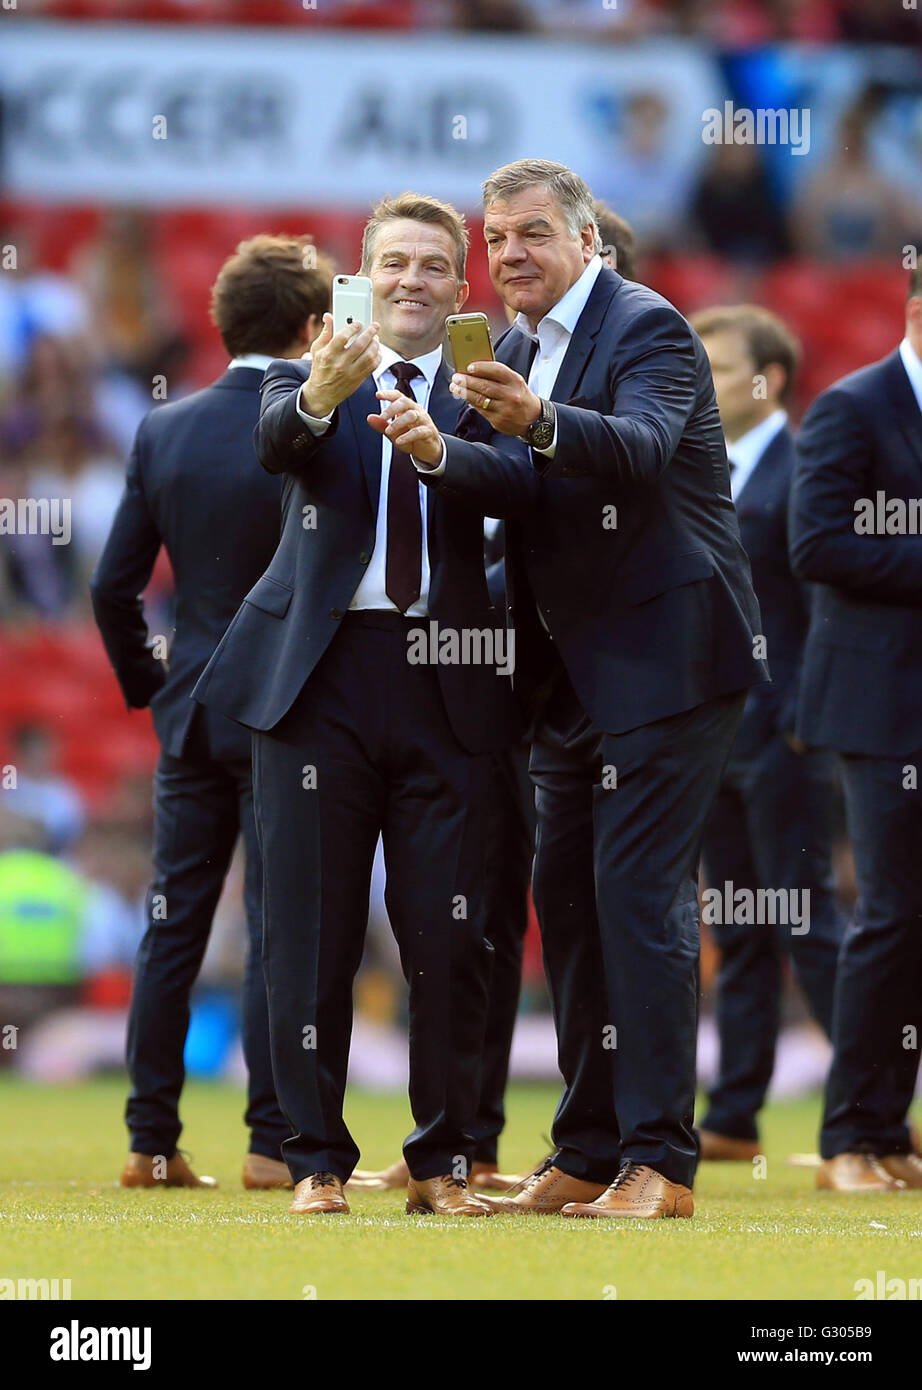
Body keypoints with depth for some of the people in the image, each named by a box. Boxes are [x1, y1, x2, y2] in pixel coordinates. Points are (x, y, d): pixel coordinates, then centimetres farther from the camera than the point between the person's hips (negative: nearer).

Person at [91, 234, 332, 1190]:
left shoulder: (163, 431, 4)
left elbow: (114, 585, 5)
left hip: (190, 714, 5)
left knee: (171, 929, 8)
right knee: (280, 930, -1)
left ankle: (151, 1141, 9)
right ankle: (273, 1140, -2)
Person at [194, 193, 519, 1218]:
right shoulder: (308, 382, 9)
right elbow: (276, 445, -15)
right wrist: (321, 396, -38)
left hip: (445, 682, 1)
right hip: (320, 674, -1)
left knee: (449, 934, 0)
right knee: (312, 930, 3)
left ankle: (442, 1162, 10)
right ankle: (317, 1160, 10)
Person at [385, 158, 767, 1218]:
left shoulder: (648, 328, -12)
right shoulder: (512, 352, 13)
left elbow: (643, 449, -30)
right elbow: (527, 485, 1)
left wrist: (538, 423, -48)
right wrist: (440, 454, -19)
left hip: (662, 653, -9)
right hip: (573, 671, 9)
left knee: (640, 891, -12)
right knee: (566, 895, 10)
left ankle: (660, 1161, -10)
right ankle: (588, 1156, 17)